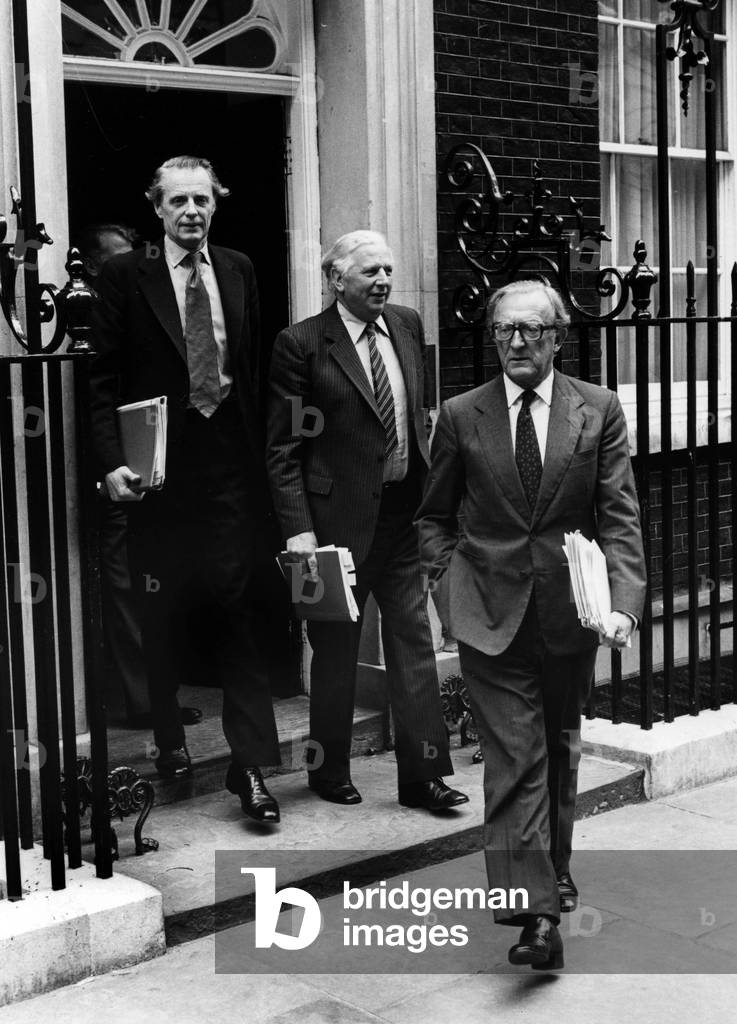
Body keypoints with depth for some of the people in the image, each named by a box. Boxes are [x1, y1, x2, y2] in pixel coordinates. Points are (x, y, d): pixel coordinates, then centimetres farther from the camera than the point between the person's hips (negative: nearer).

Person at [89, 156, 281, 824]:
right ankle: (169, 740, 28)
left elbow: (256, 368, 10)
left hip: (231, 469, 2)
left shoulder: (238, 271, 9)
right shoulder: (125, 276, -1)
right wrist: (112, 460, -15)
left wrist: (262, 456, 3)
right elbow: (105, 379, -4)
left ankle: (251, 765, 5)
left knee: (234, 614, 1)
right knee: (163, 617, 10)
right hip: (159, 469, -2)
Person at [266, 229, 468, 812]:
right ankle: (330, 771, 25)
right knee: (336, 647, 9)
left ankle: (424, 774, 11)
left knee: (415, 641, 5)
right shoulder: (303, 344, -9)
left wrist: (433, 492, 10)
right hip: (340, 516, -4)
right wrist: (298, 528, -16)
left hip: (405, 510, 5)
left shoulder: (408, 326, 8)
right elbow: (283, 447, -9)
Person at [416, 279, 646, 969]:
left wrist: (624, 602, -17)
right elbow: (434, 515, 10)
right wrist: (447, 585, -2)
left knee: (559, 749, 18)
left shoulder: (599, 411, 0)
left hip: (570, 611, 2)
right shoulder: (461, 416, 1)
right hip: (491, 614, -1)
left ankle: (554, 869, 39)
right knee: (514, 758, -8)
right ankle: (536, 913, -9)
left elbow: (619, 516, -5)